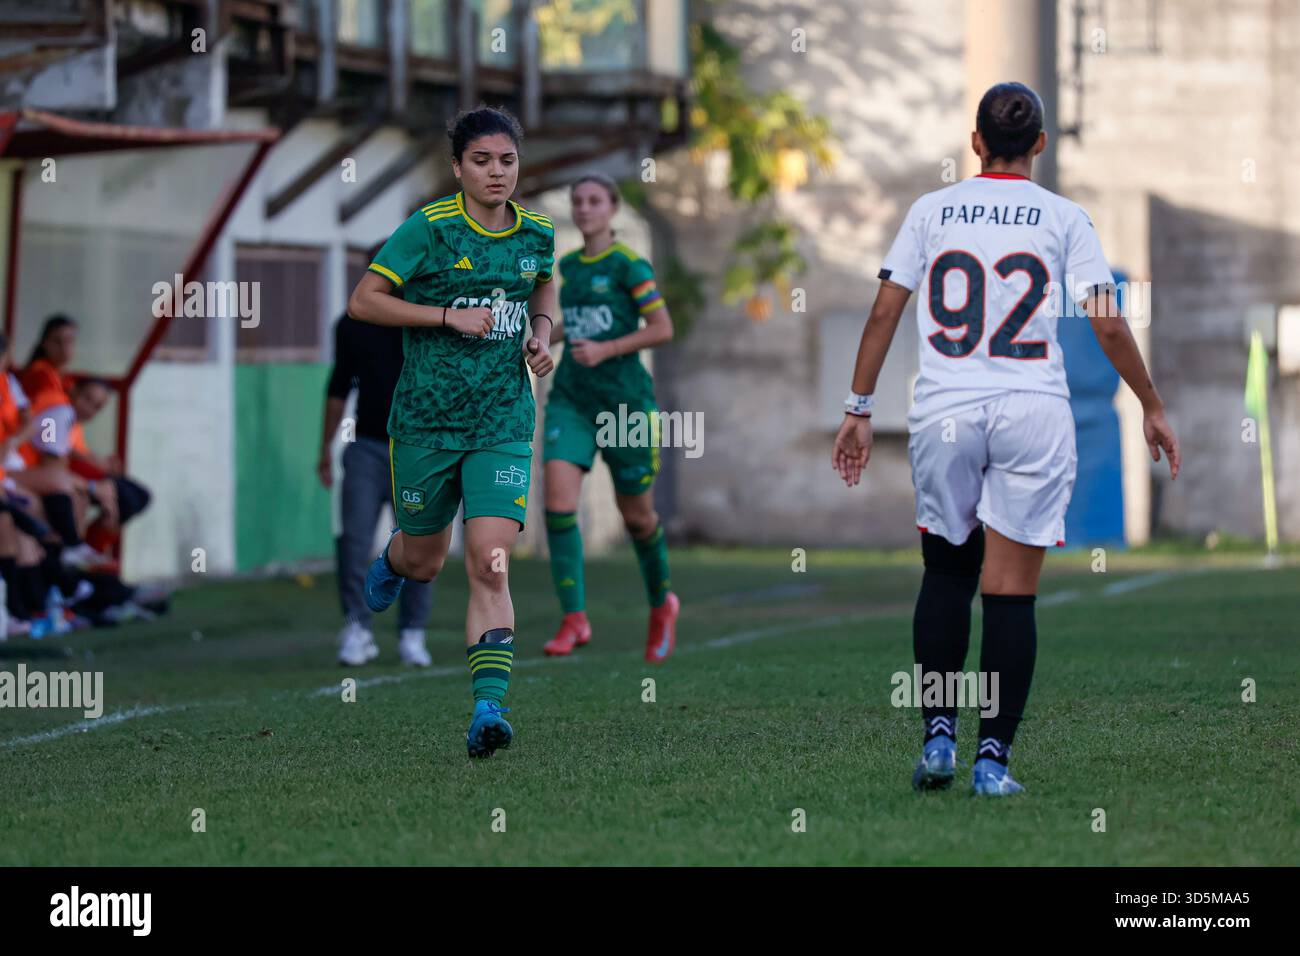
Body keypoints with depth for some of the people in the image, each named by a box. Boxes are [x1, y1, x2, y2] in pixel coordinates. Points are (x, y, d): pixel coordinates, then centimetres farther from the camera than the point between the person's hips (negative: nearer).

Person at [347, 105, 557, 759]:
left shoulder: (536, 234, 4)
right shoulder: (429, 229, -9)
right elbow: (363, 301, -9)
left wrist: (542, 329, 4)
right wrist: (450, 316, -17)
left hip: (503, 425, 1)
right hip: (426, 419, -1)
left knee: (489, 564, -15)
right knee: (424, 563, 16)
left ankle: (488, 708, -20)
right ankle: (391, 562, 55)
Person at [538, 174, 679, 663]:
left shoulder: (628, 265, -7)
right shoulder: (568, 266, 11)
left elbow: (662, 329, -10)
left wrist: (605, 349, -19)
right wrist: (551, 333, 13)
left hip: (624, 400, -4)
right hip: (571, 400, 4)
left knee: (637, 516, 7)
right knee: (558, 502, -16)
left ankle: (661, 605, 34)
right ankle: (574, 619, -12)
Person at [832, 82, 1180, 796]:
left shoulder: (931, 211, 6)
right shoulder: (1063, 219, 2)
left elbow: (883, 313, 3)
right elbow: (1108, 326, -1)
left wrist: (859, 409, 8)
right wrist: (1151, 408, 10)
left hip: (943, 414, 2)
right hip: (1032, 414, -1)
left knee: (945, 573, 18)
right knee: (1010, 592, 1)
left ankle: (938, 736, 9)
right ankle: (993, 758, -1)